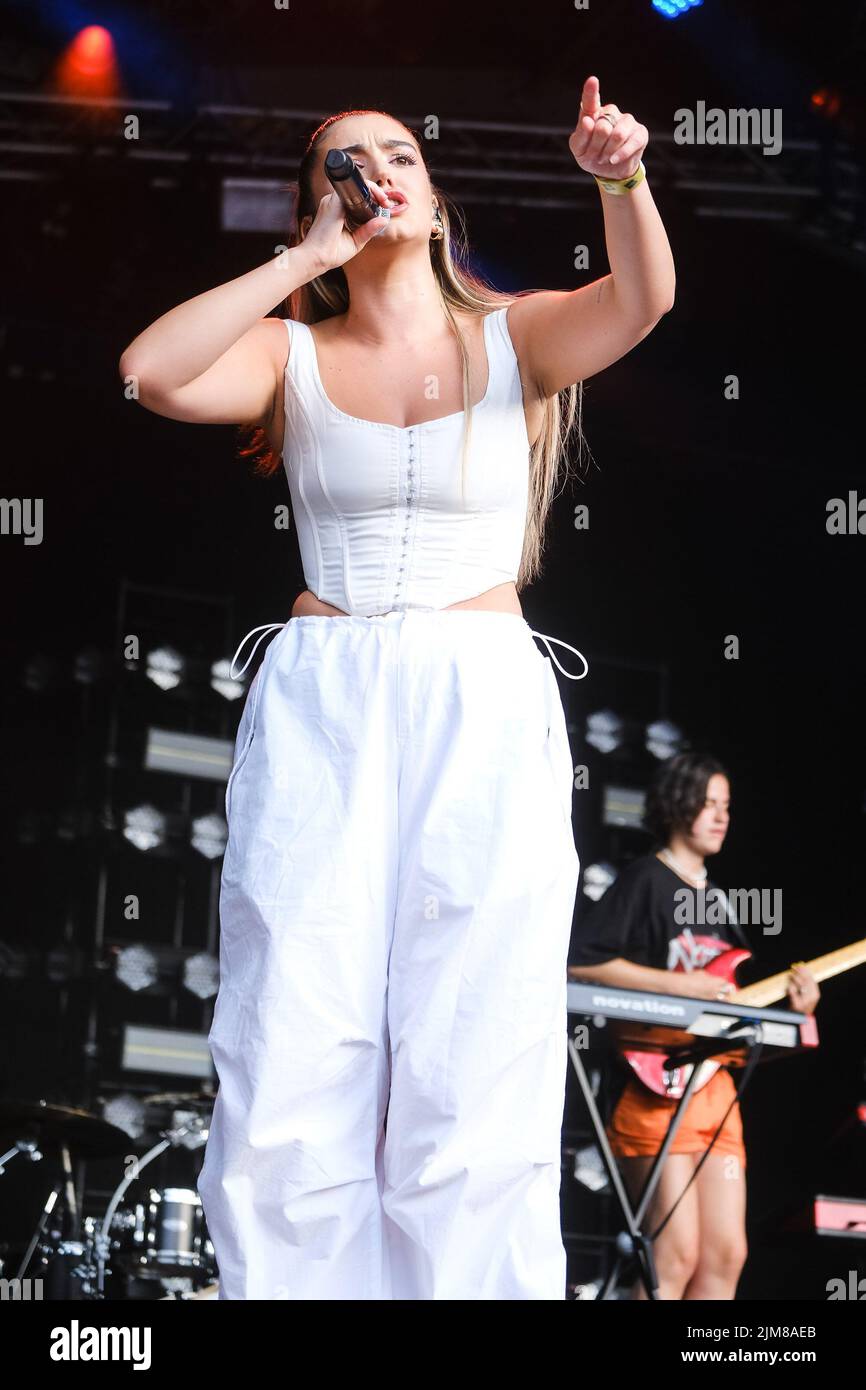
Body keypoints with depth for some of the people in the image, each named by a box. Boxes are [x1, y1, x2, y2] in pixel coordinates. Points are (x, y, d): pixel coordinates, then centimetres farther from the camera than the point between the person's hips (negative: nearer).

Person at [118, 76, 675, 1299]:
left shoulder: (511, 339, 9)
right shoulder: (296, 356, 10)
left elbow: (642, 298, -10)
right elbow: (153, 371, -9)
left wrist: (620, 178, -28)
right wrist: (310, 258, -6)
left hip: (486, 714, -1)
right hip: (319, 708, 1)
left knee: (473, 1088, -6)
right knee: (291, 1085, -6)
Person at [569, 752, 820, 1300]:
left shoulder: (717, 899, 21)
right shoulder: (645, 880, -4)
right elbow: (579, 960, -18)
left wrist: (793, 1008, 3)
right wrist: (680, 984, -19)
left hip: (715, 1085, 8)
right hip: (657, 1086, -8)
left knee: (725, 1257, 2)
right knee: (676, 1259, -14)